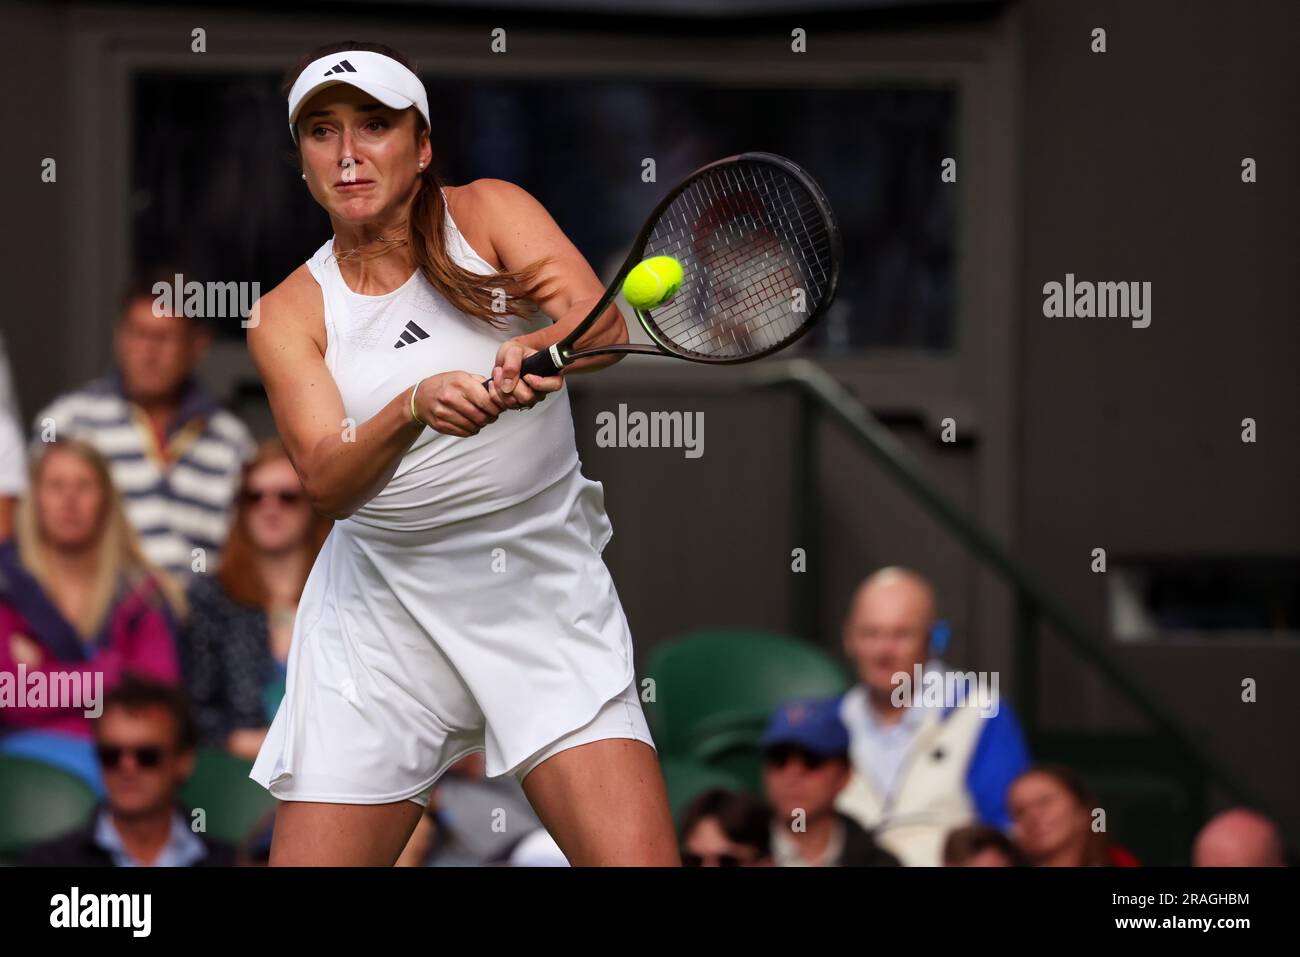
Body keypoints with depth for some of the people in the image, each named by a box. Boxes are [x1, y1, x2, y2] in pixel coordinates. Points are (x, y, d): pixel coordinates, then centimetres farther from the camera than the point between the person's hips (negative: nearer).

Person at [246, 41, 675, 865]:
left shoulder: (489, 214, -1)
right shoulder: (289, 316, -1)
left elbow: (602, 323, -18)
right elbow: (325, 481, -15)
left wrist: (535, 354, -40)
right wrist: (416, 407, -35)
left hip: (543, 590, -1)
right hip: (383, 606, 1)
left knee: (636, 858, -18)